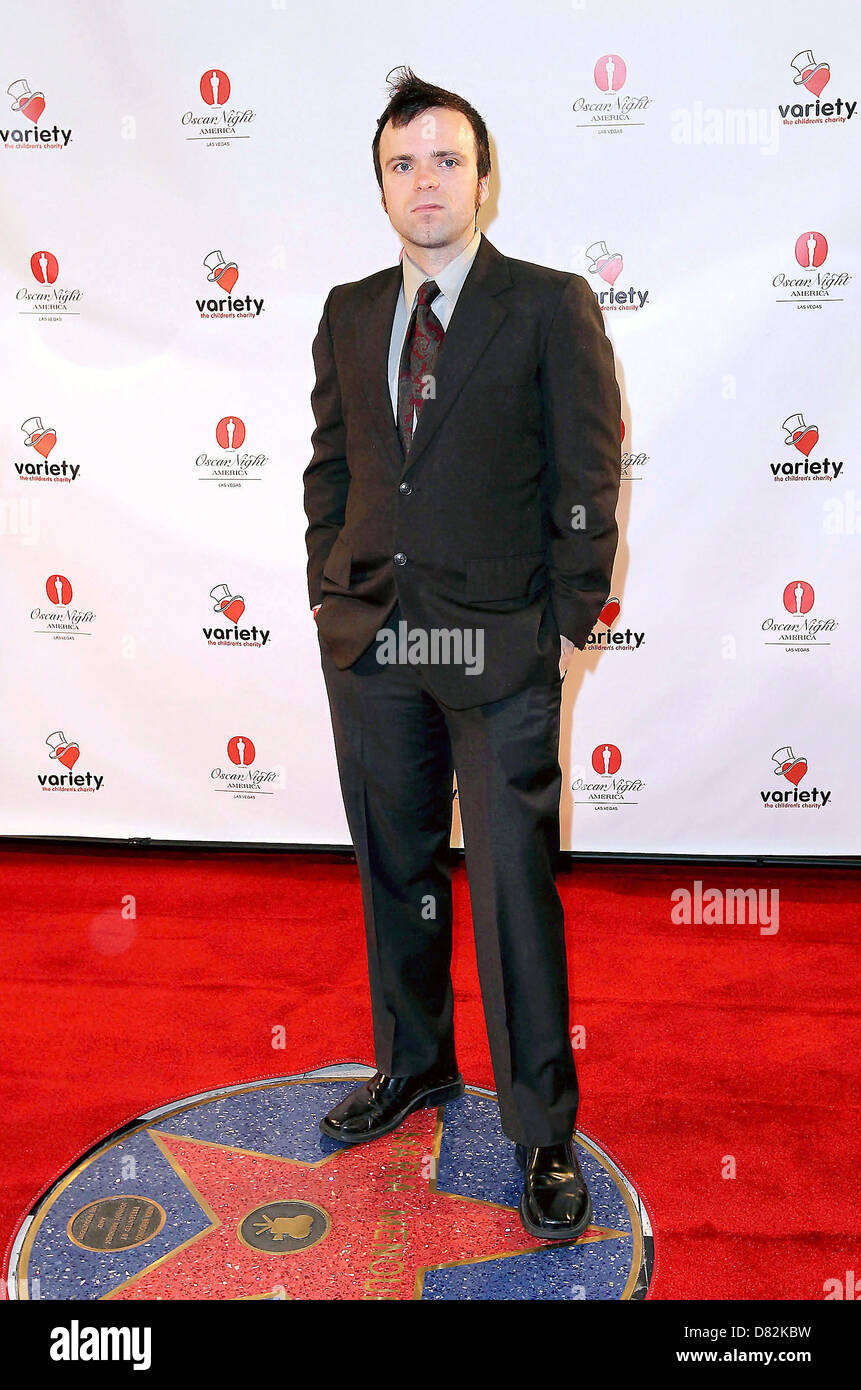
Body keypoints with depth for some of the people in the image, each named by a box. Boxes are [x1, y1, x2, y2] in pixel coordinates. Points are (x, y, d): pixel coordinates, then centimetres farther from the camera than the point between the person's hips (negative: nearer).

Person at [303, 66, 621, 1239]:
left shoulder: (552, 307, -1)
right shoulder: (348, 314, 12)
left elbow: (588, 481, -3)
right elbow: (330, 466, 16)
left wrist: (570, 624, -7)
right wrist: (330, 594, 8)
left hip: (501, 653, -4)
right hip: (370, 644, 5)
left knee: (515, 890, -1)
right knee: (395, 873, 15)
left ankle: (544, 1136, 15)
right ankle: (413, 1066, 36)